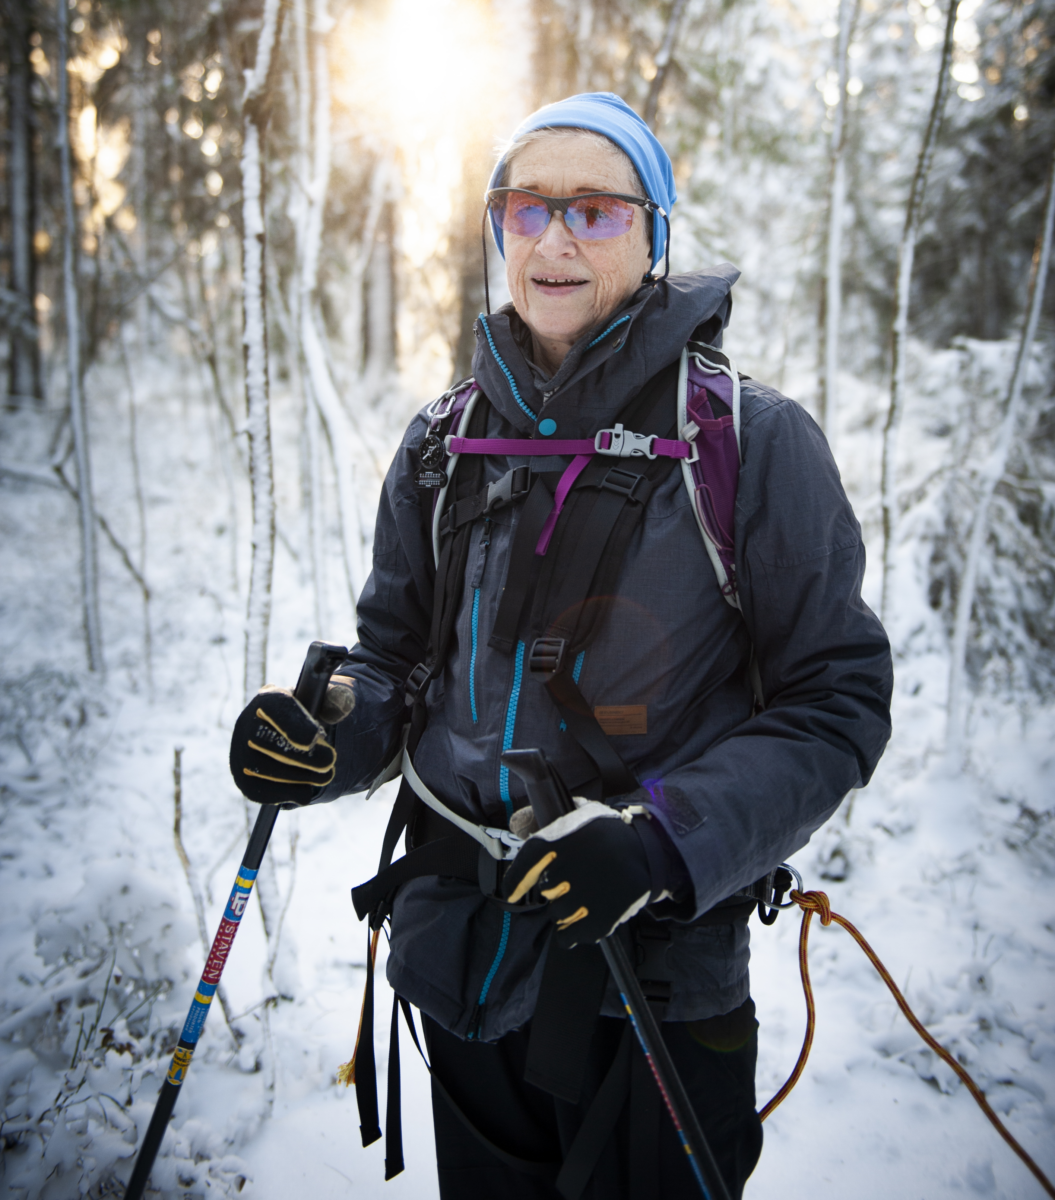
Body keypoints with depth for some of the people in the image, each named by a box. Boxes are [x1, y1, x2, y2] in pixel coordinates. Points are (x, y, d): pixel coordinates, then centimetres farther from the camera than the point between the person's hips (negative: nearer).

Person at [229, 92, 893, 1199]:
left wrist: (670, 840, -25)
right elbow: (394, 652, 12)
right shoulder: (444, 442, 3)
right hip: (459, 963, 4)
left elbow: (835, 702, -11)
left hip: (653, 984, -4)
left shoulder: (751, 441, -11)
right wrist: (333, 740, -10)